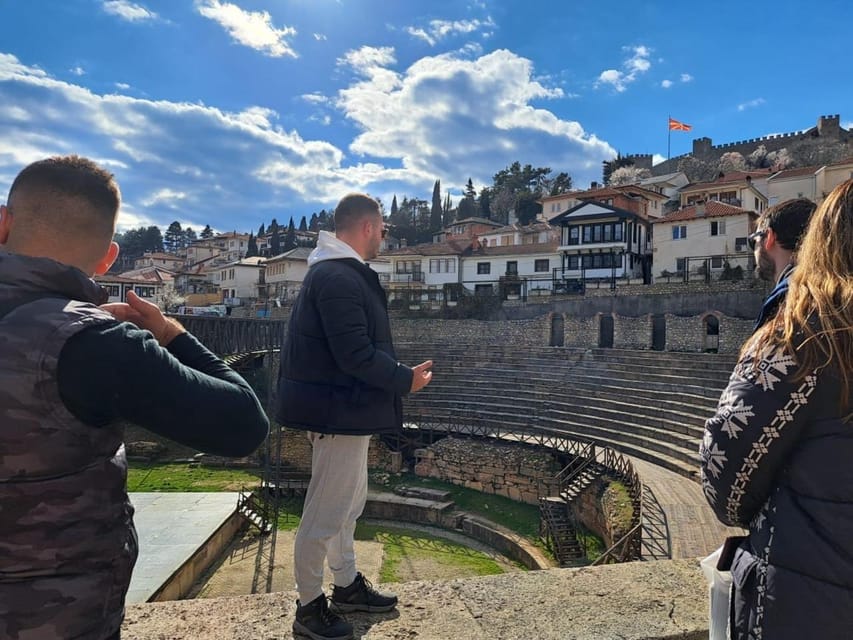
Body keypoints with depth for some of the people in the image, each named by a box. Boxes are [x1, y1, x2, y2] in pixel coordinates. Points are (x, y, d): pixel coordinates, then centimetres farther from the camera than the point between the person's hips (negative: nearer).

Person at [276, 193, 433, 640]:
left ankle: (347, 586, 39)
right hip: (340, 411, -11)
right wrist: (406, 379, -14)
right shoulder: (340, 277, -21)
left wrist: (397, 374, 17)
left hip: (345, 409, 11)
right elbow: (356, 353, -26)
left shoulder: (335, 271, 13)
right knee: (325, 513, 4)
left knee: (349, 502, 22)